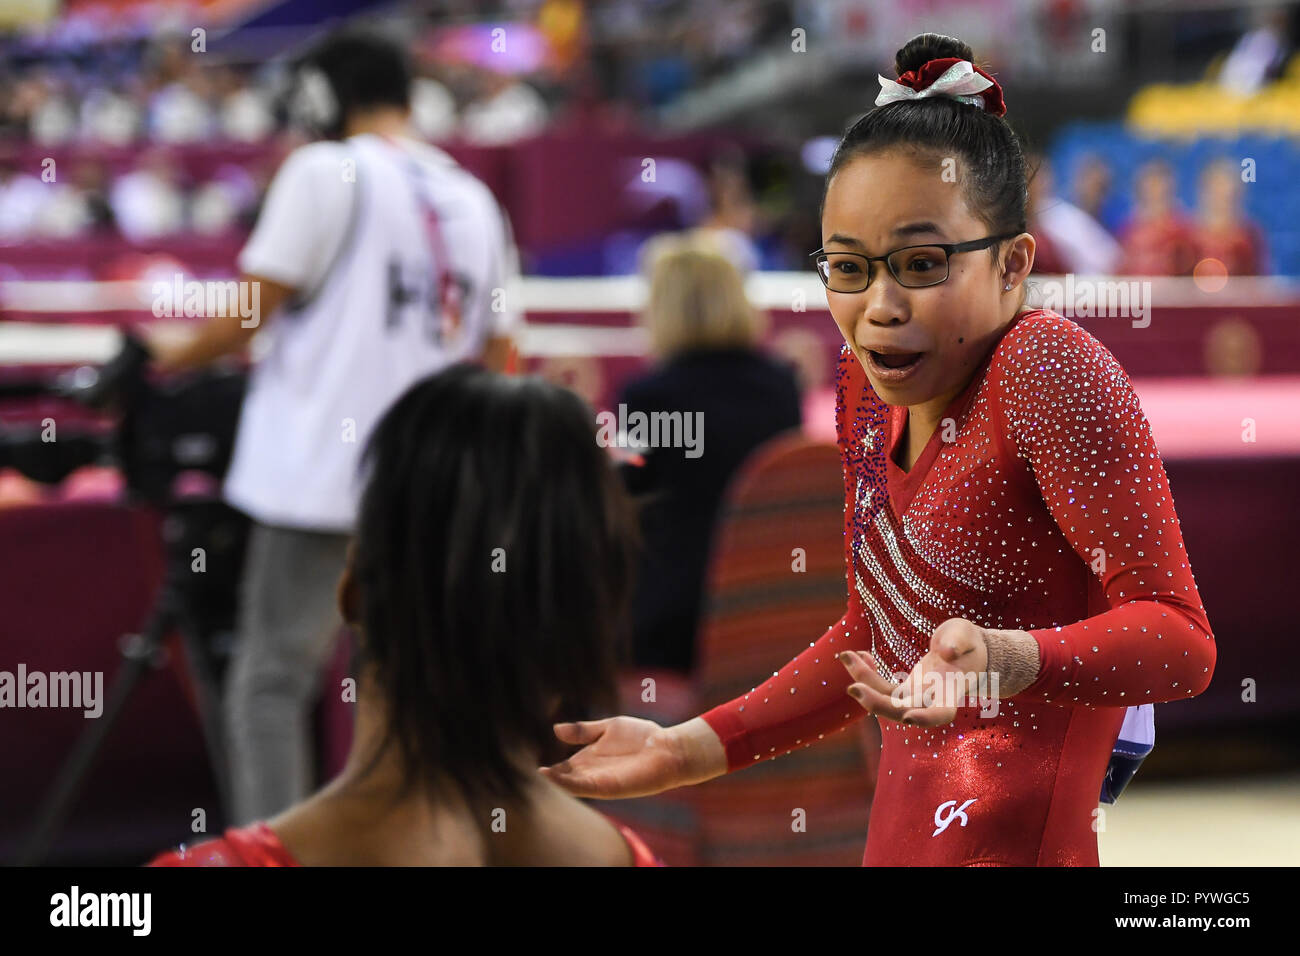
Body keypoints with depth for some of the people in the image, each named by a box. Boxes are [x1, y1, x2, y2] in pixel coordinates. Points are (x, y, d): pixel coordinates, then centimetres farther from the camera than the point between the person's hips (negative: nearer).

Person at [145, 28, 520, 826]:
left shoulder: (327, 170, -5)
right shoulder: (476, 200, 13)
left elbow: (255, 310, -7)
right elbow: (499, 362, 15)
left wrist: (171, 356, 8)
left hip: (321, 476, -6)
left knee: (271, 684, -2)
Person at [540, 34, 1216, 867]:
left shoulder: (1047, 369, -17)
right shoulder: (869, 387, 7)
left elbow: (1183, 639, -20)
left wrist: (1009, 660, -37)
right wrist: (689, 750, 12)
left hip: (1024, 840, -7)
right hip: (899, 832, 8)